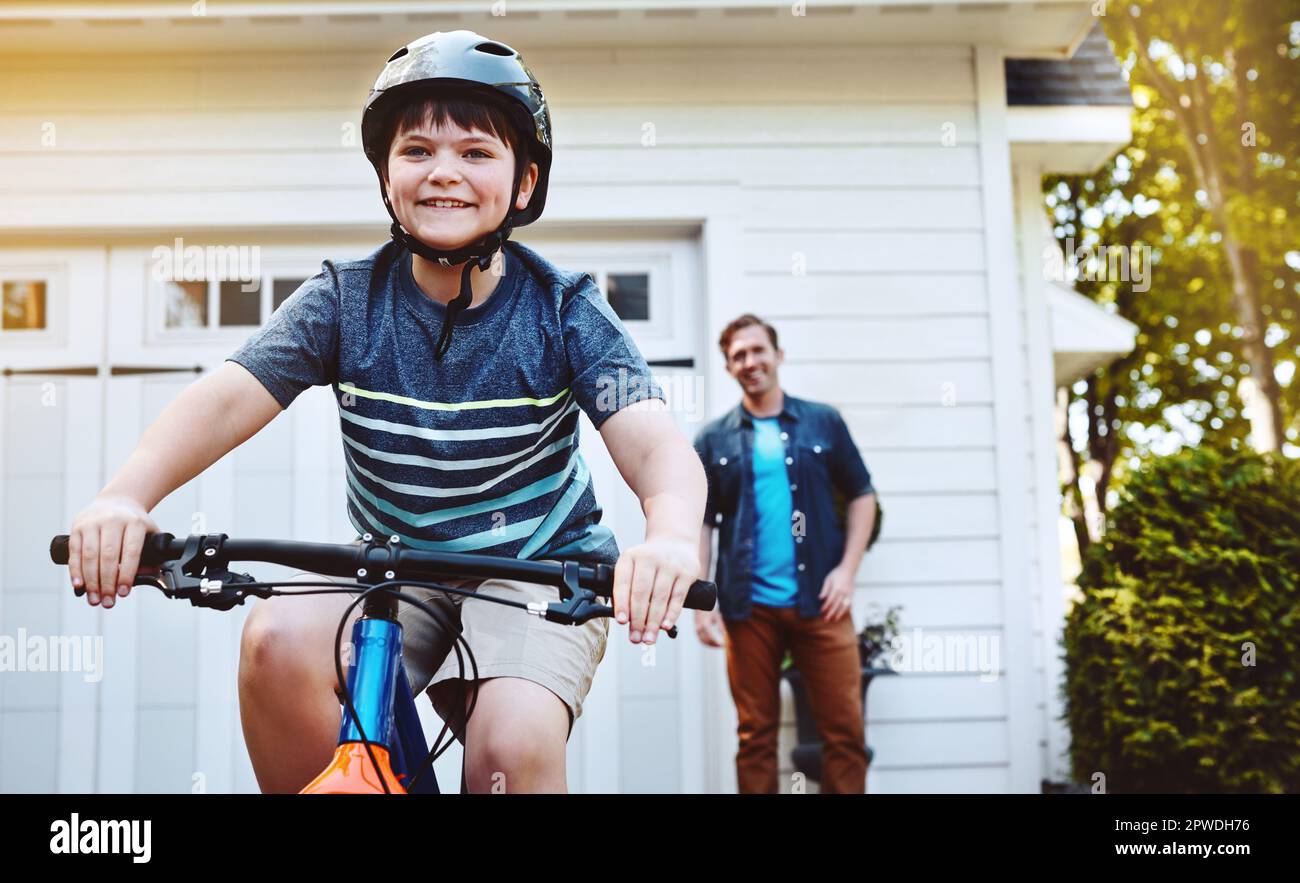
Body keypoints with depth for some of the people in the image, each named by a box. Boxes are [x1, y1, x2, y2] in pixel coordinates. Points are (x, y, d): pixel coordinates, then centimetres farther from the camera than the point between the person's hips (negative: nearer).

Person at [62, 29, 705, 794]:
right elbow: (229, 398, -19)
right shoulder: (347, 299, -6)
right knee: (280, 639, -28)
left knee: (514, 745, -29)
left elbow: (654, 444, -23)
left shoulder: (565, 310, -10)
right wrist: (126, 496, -39)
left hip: (539, 574, -2)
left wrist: (672, 534, -47)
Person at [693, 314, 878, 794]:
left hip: (820, 601, 0)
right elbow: (699, 524, 7)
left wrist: (847, 569, -2)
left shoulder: (823, 422, 8)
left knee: (845, 730, 0)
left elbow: (861, 496, 10)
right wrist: (701, 602, -1)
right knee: (755, 735, 6)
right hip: (748, 608, 0)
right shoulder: (713, 440, 8)